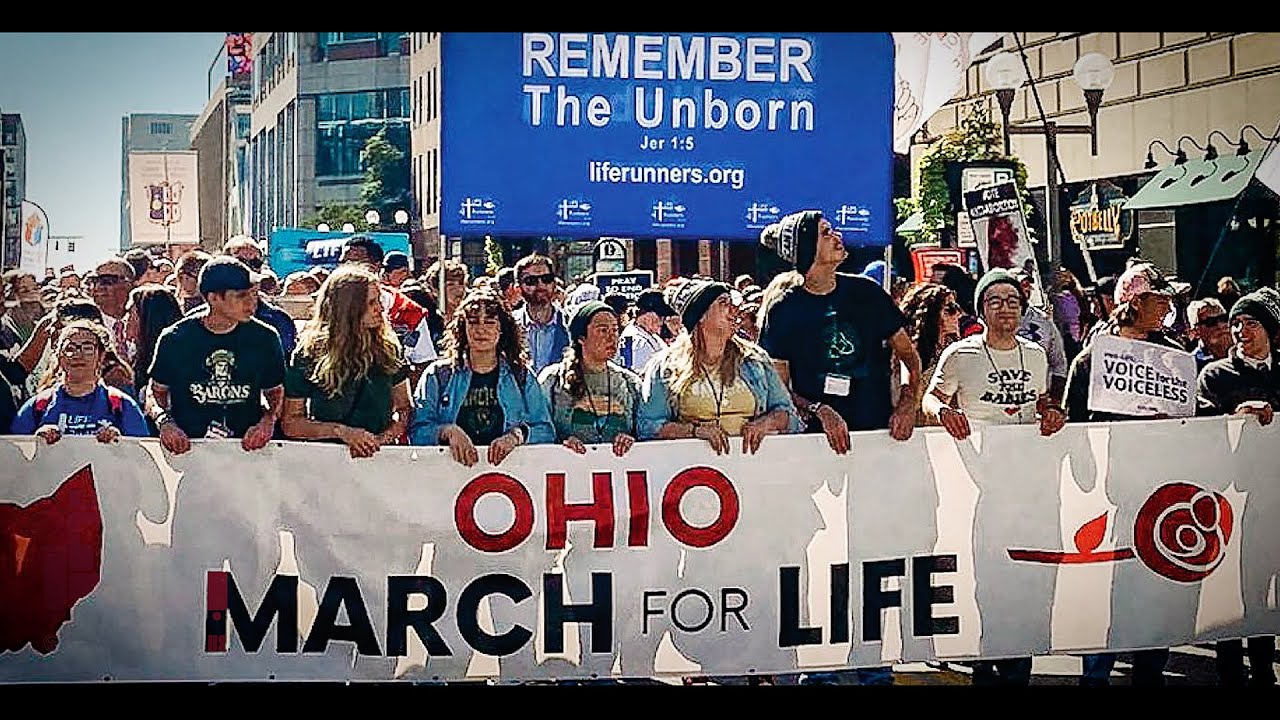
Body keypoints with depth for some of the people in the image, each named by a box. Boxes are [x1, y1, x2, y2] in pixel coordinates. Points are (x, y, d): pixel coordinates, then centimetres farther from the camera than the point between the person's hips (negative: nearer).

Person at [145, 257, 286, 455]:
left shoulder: (265, 339, 7)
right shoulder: (175, 339, 4)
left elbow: (276, 393, 17)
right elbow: (156, 392, 13)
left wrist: (268, 422, -3)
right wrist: (165, 422, -7)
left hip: (246, 448, 1)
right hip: (186, 448, -1)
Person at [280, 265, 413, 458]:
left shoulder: (388, 349, 9)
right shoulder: (308, 355, 2)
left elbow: (405, 408, 13)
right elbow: (289, 422, 3)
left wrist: (383, 439, -6)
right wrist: (341, 431, -9)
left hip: (379, 456, 1)